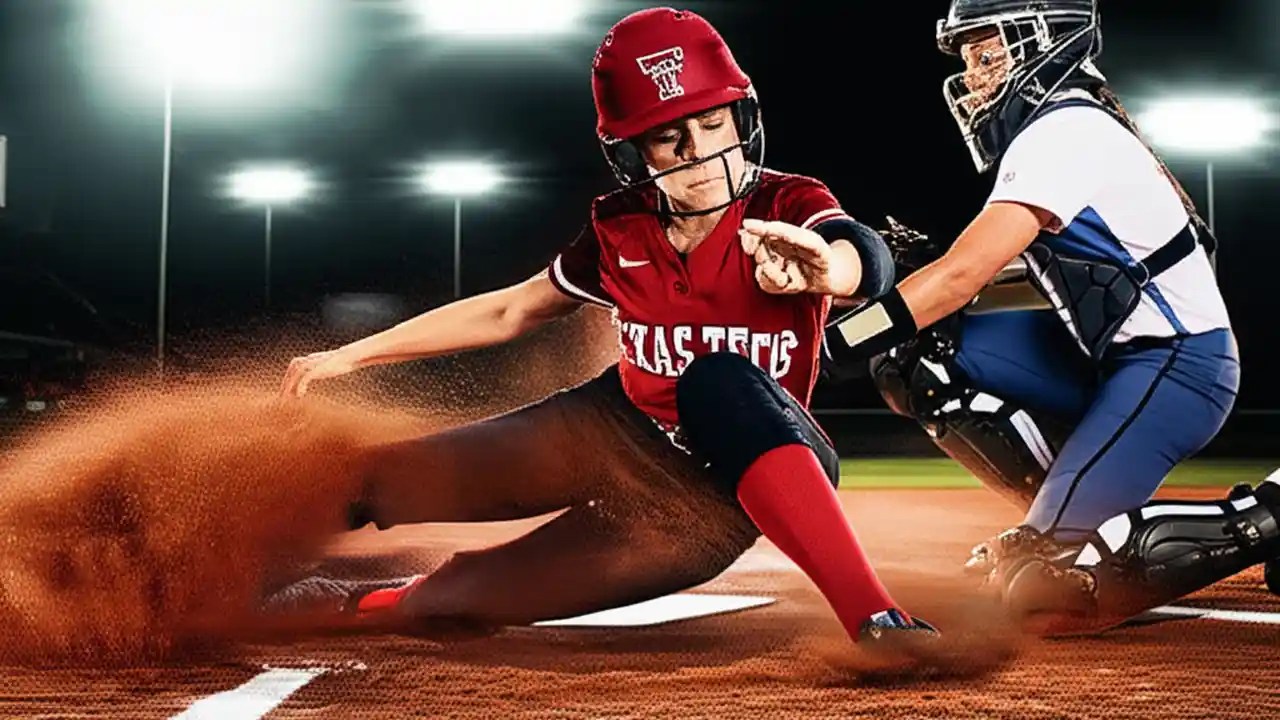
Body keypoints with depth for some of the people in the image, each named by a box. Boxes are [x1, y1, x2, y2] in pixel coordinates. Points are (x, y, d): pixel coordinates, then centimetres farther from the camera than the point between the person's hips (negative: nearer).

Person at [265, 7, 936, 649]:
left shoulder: (790, 209, -19)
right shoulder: (622, 231, -8)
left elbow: (866, 261, -43)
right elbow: (509, 311, 8)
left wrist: (824, 268, -67)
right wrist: (353, 353, 9)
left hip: (725, 488, -4)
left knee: (723, 382, -38)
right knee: (364, 482, -2)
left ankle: (878, 622, -35)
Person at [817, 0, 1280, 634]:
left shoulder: (1066, 129, -16)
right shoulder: (1047, 127, 13)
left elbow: (963, 274, -23)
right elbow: (997, 270, 10)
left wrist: (836, 339, -21)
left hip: (1180, 364, -9)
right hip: (1105, 353, 9)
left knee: (1042, 587, -17)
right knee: (914, 355, -3)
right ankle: (1067, 513, 3)